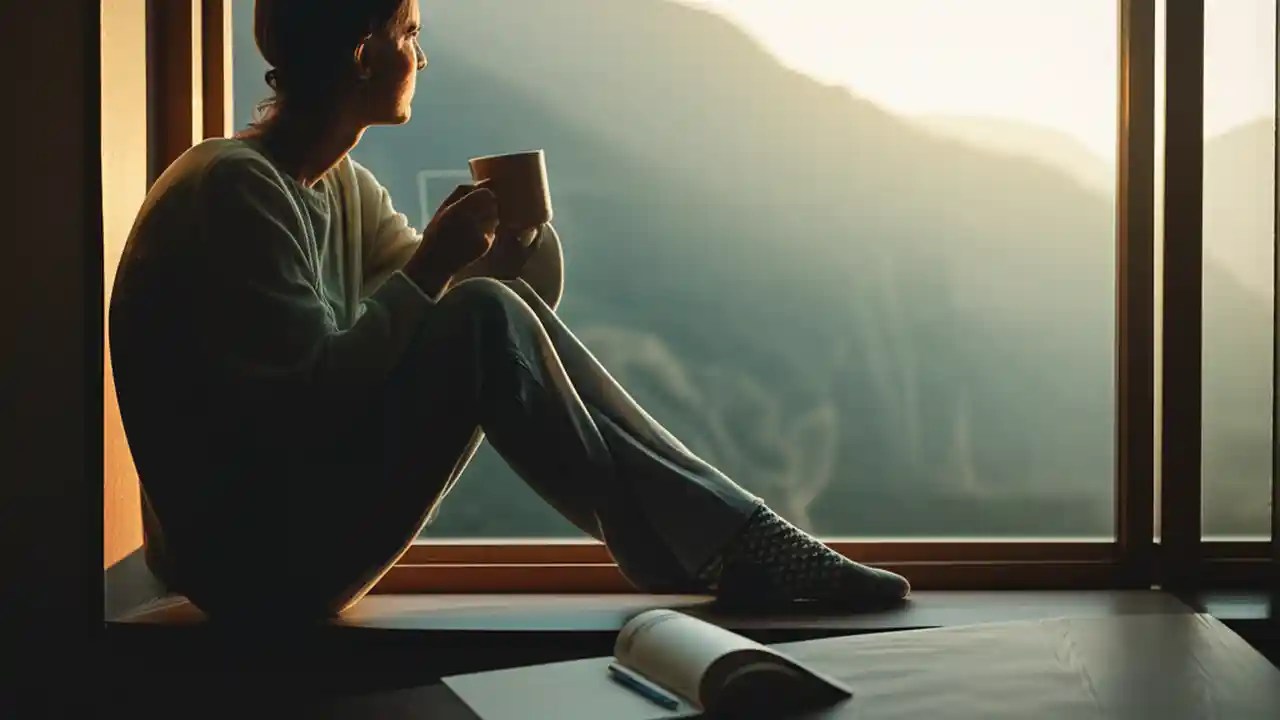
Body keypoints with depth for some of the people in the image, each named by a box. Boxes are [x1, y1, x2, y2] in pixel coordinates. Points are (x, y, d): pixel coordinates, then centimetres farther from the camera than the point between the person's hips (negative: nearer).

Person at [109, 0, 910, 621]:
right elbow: (304, 400, -24)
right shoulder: (233, 188, -18)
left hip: (308, 515, 9)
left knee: (502, 309, -3)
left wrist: (512, 234, -9)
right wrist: (430, 269, -20)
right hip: (252, 552, -9)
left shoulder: (341, 186, 10)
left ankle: (734, 538, -8)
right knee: (486, 323, -23)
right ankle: (714, 549, -13)